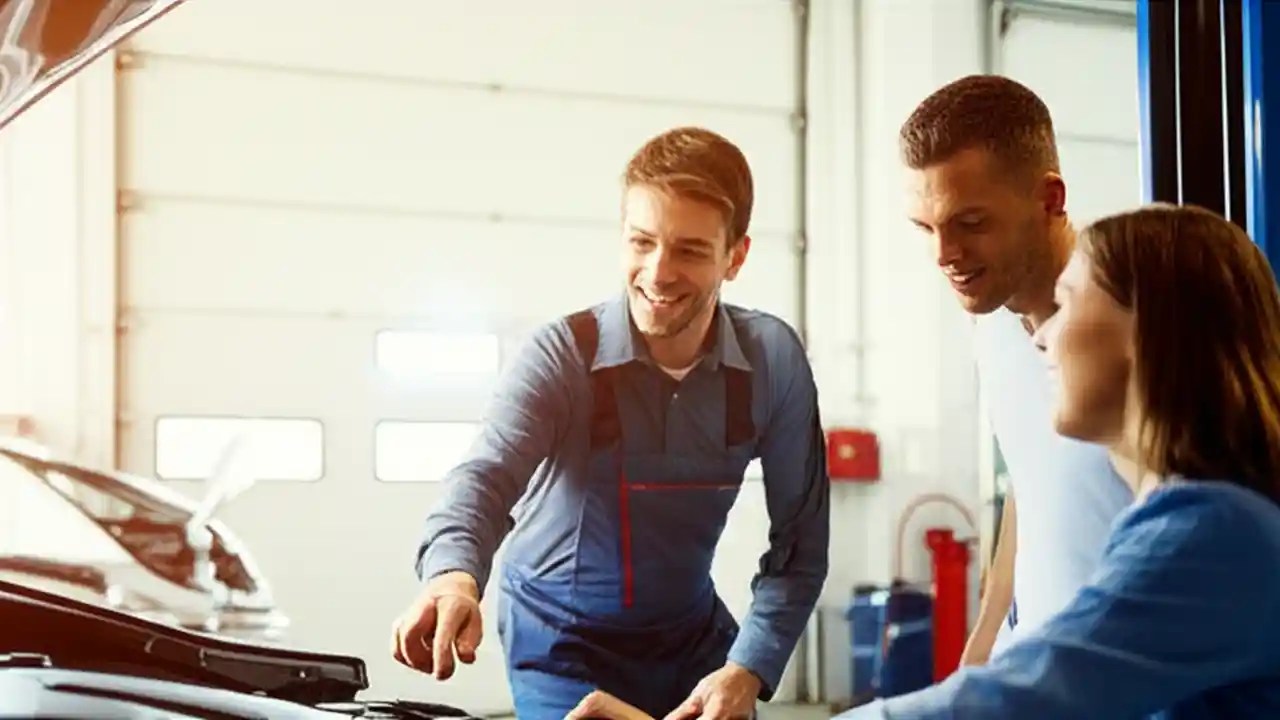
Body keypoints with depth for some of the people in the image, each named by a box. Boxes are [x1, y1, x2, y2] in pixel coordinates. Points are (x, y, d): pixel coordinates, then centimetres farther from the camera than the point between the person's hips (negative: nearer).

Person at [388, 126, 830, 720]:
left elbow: (800, 538, -7)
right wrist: (453, 575, -58)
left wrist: (749, 670, -17)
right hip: (564, 641, -3)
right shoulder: (563, 354, -21)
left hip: (691, 633, 3)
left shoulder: (773, 360, -13)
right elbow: (488, 474, -38)